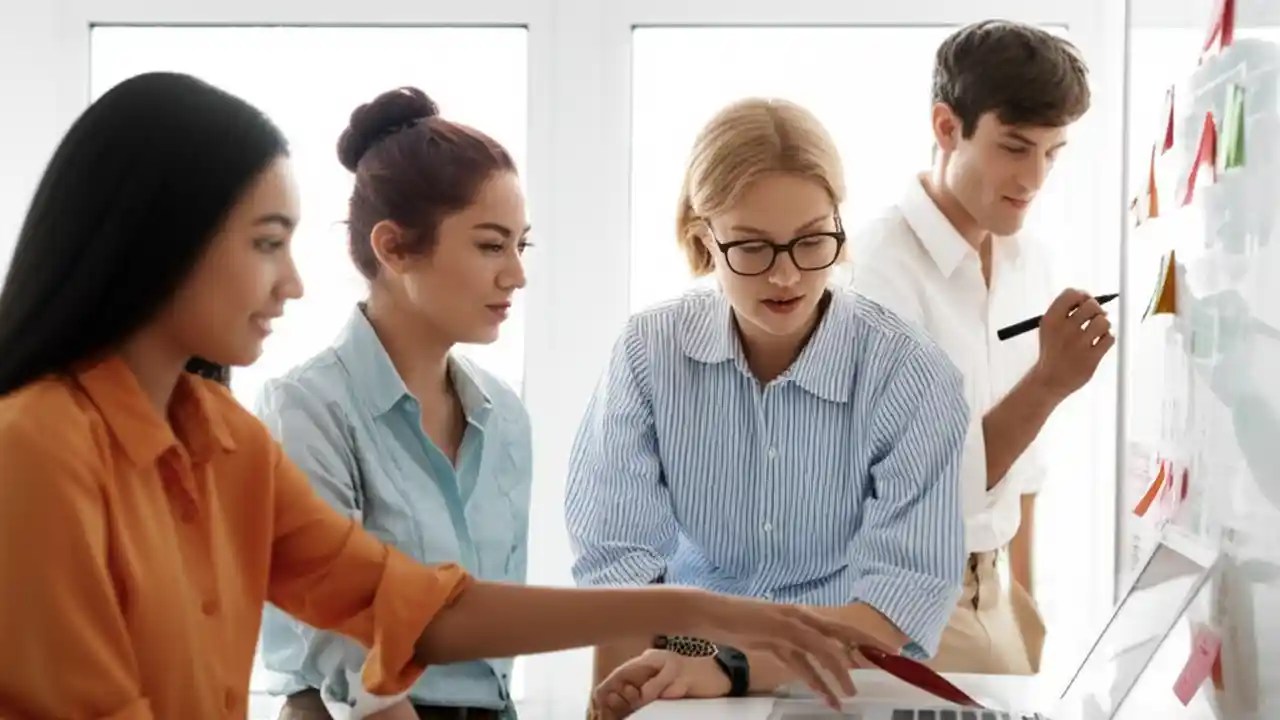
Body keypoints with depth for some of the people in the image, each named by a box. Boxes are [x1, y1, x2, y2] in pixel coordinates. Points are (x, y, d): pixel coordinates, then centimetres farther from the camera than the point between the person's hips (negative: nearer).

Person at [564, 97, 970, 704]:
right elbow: (619, 559, -7)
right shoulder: (650, 353, -2)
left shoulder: (912, 376, -8)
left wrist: (730, 670, -28)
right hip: (684, 690, 1)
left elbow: (910, 588, -16)